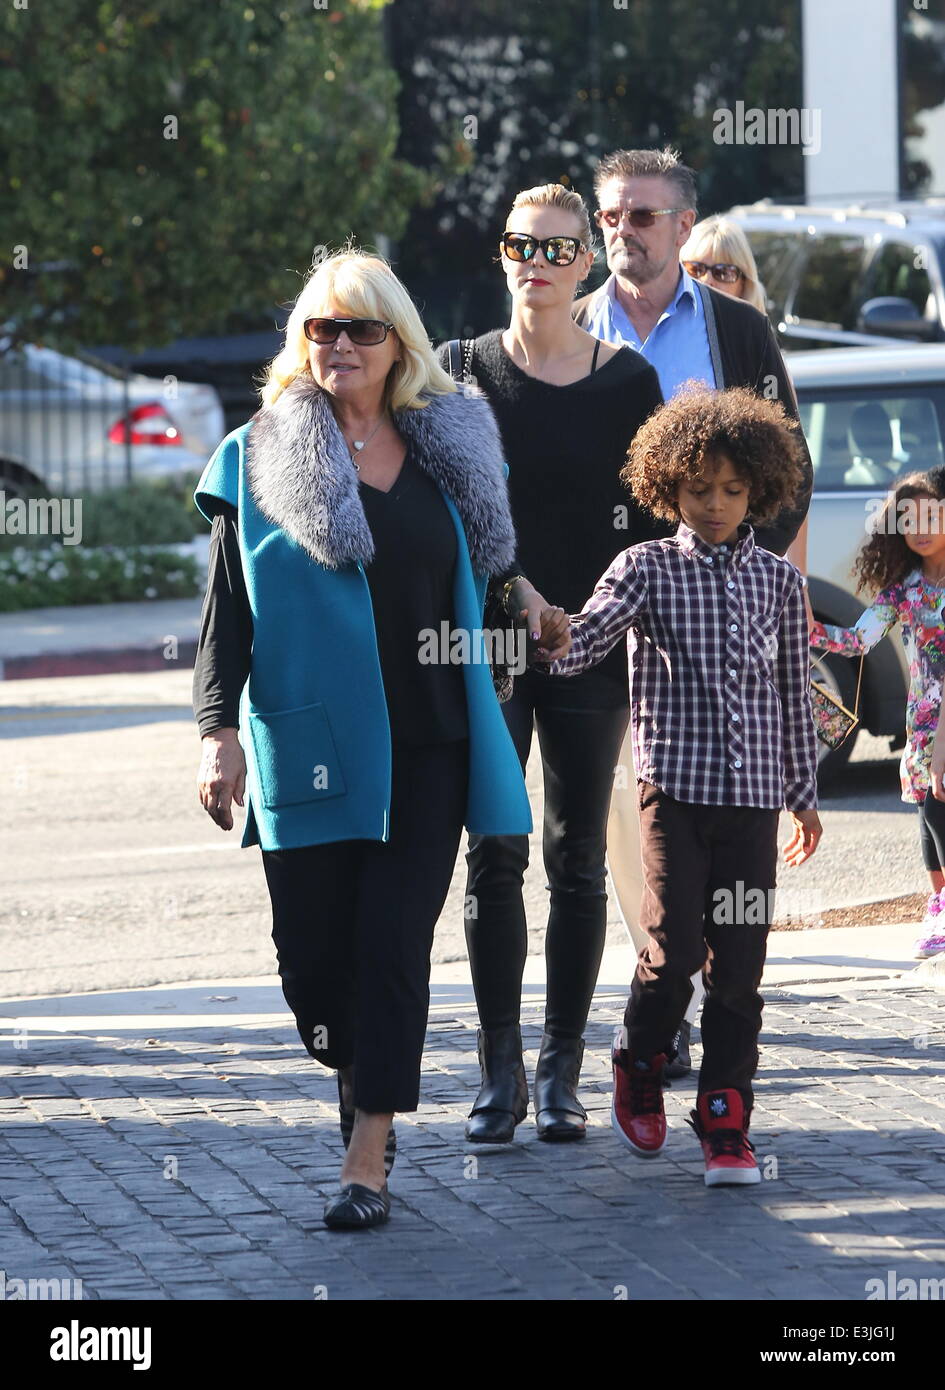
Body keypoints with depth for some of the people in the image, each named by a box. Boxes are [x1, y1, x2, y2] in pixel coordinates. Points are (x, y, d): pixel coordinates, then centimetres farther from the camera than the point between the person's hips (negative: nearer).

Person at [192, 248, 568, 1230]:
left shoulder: (448, 449, 10)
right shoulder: (259, 460, 1)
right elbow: (226, 613, -1)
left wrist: (522, 608, 15)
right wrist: (220, 729, -9)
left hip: (426, 748, 2)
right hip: (308, 745, -1)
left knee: (394, 945, -7)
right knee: (312, 956, -1)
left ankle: (368, 1158, -3)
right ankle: (362, 1080, 30)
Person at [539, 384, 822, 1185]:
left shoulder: (778, 580, 10)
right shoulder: (649, 568, 2)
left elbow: (794, 693, 15)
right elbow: (587, 634, -12)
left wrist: (804, 792, 16)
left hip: (753, 794, 2)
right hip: (675, 787, -2)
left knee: (739, 963, 0)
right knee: (675, 949, -8)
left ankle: (726, 1124, 7)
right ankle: (638, 1075, 20)